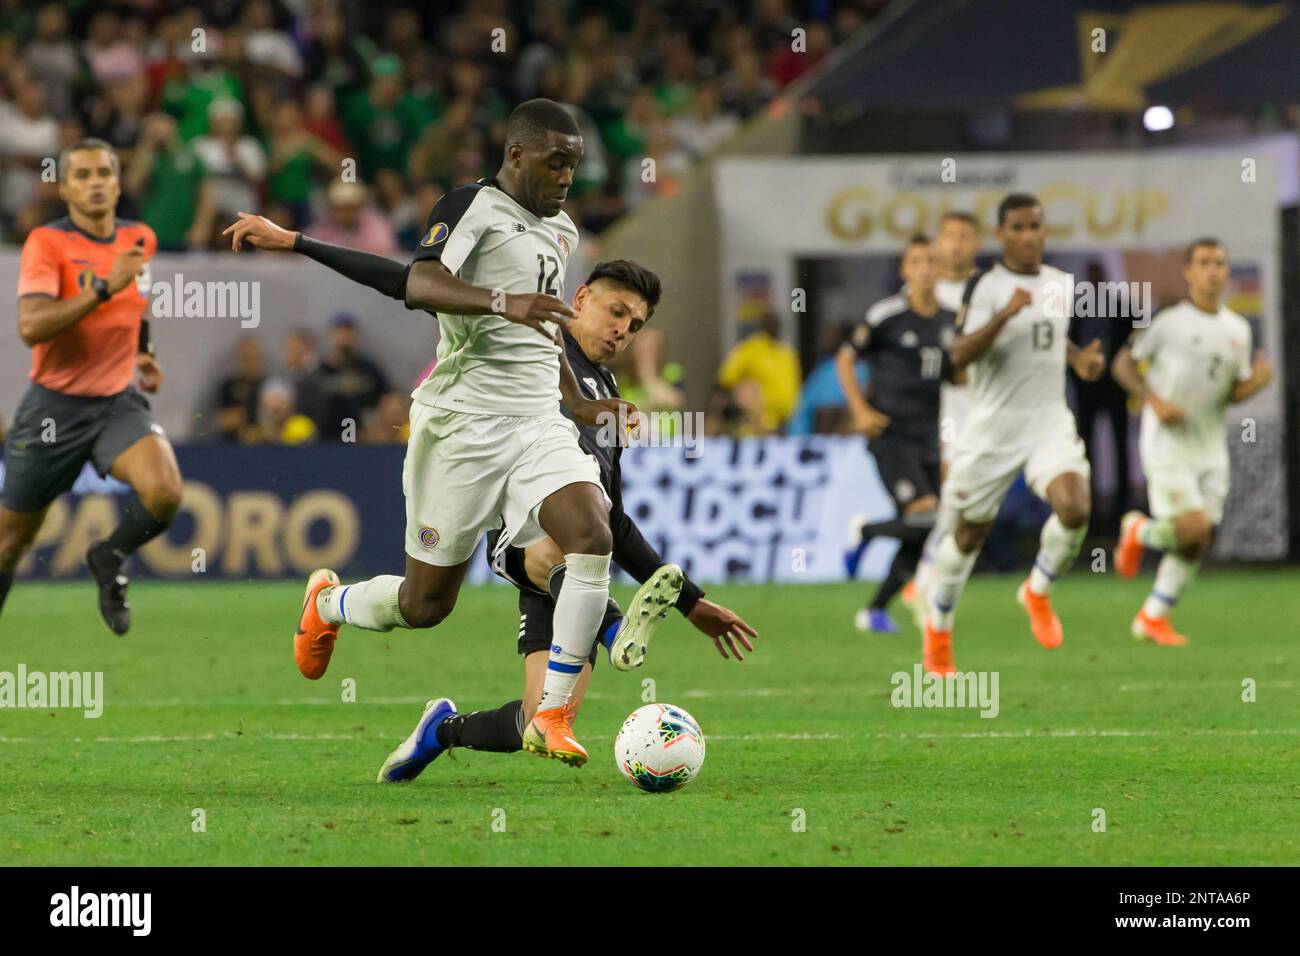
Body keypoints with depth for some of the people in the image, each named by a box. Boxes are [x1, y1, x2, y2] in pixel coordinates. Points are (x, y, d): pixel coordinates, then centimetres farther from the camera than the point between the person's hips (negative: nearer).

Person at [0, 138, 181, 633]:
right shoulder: (47, 243, -14)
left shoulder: (140, 239, 3)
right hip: (56, 405, -3)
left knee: (164, 493, -25)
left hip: (119, 403, 3)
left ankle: (109, 559, 5)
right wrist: (104, 288, -34)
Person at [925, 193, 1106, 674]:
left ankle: (1038, 592, 6)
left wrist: (1080, 359, 9)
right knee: (970, 531, 9)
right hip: (994, 426, -3)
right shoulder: (985, 287, -10)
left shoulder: (1061, 285, 9)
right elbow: (959, 355, -21)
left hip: (1050, 422, 3)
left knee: (1075, 510, -22)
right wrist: (1004, 315, -33)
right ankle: (938, 626, 32)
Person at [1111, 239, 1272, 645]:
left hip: (1211, 450, 6)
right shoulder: (1169, 322, -7)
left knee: (1198, 542, 2)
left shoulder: (1238, 330, 8)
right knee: (1193, 530, -18)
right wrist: (1154, 401, -17)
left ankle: (1153, 616, 15)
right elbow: (1123, 364, -2)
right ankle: (1140, 531, 13)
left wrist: (1258, 381, -7)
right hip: (1167, 444, -6)